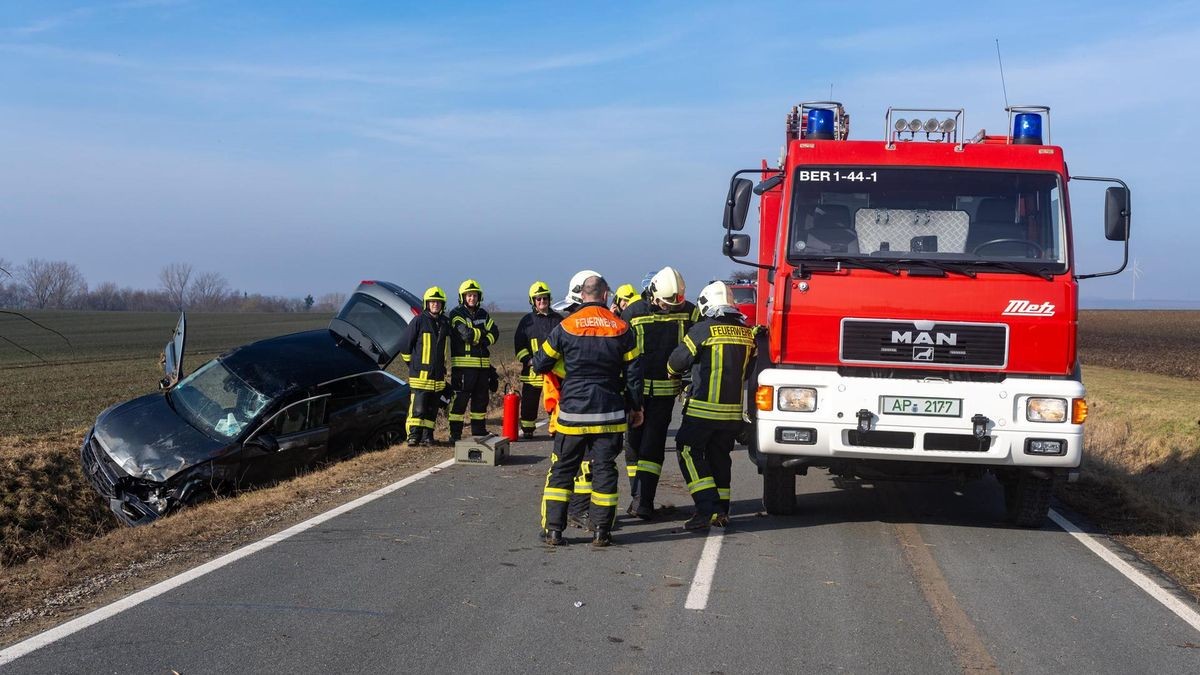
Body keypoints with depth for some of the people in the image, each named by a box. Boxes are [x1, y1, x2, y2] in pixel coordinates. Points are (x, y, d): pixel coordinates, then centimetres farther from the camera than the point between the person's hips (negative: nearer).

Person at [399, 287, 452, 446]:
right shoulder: (419, 321, -5)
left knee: (432, 408, 7)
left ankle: (427, 436, 12)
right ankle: (414, 435, -6)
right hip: (420, 373, -5)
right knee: (417, 406, -10)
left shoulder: (446, 323, 12)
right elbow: (405, 344, -1)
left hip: (438, 375, 5)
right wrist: (412, 364, 4)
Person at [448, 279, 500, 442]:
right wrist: (483, 334, -4)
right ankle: (455, 433, -5)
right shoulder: (456, 314, -5)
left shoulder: (483, 314, 16)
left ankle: (479, 430, 23)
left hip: (483, 364, 7)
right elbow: (466, 334, -19)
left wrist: (483, 341, -11)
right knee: (460, 398, -8)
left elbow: (494, 333, 6)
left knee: (481, 398, 13)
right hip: (463, 363, -7)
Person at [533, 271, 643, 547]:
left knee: (562, 469, 9)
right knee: (604, 469, 8)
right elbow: (633, 373, 3)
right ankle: (601, 530, 9)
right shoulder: (621, 328, -1)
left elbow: (541, 364, 2)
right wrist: (636, 407, 14)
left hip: (572, 411, -1)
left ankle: (553, 528, 7)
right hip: (610, 413, 1)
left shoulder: (566, 327, -5)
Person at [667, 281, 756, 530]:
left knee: (689, 452, 2)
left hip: (704, 407, -6)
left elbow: (678, 360, -4)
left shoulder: (704, 329, -10)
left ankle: (706, 507, -9)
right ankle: (721, 510, 17)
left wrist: (674, 373, 18)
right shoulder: (747, 332, 7)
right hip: (734, 410, 6)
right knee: (719, 456, 17)